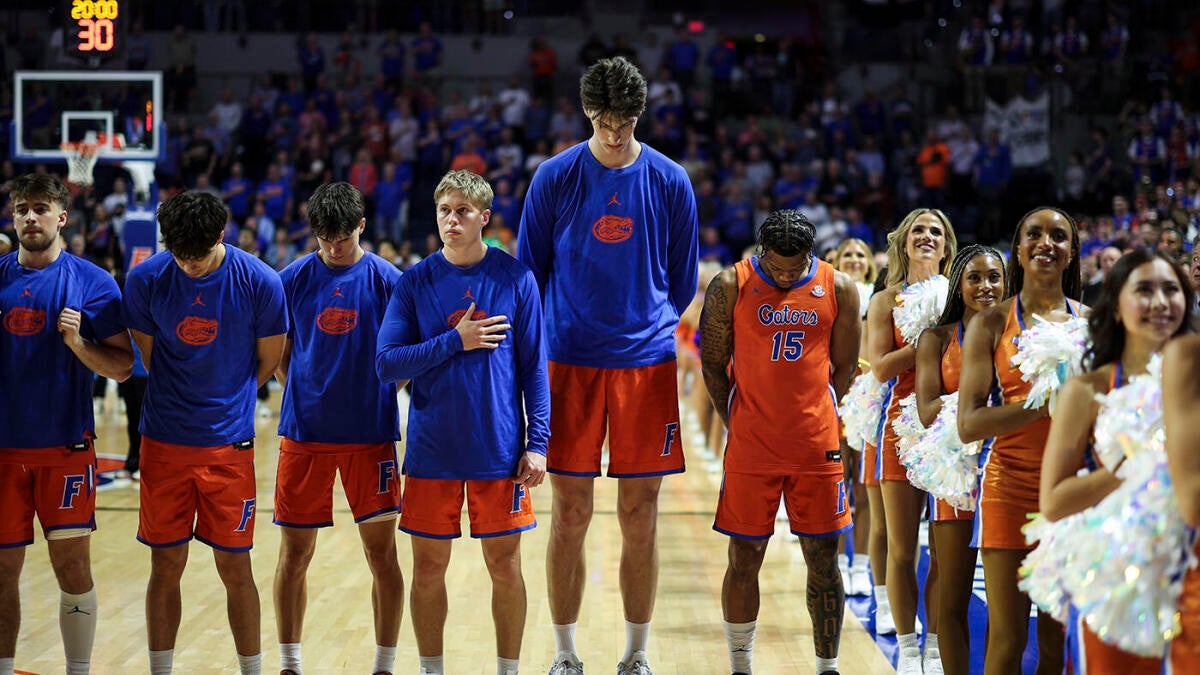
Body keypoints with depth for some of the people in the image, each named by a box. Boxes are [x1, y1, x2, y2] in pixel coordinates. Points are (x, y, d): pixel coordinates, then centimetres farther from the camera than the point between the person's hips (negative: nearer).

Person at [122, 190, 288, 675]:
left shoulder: (260, 283, -10)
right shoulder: (145, 280, -6)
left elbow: (267, 361, 4)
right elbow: (147, 354, 8)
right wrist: (182, 398, 11)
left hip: (229, 443, -1)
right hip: (164, 442, 1)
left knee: (235, 567, 2)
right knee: (166, 567, 6)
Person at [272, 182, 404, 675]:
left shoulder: (387, 280, -2)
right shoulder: (294, 279, 3)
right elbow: (278, 355, 12)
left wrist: (379, 395, -4)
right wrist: (303, 397, 4)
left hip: (370, 434, -1)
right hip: (304, 434, 1)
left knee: (380, 551, 0)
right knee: (295, 553, 6)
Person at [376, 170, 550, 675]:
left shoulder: (514, 278, 0)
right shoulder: (415, 282, 1)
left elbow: (533, 367, 1)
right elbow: (387, 365, -5)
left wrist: (537, 443, -5)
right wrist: (455, 340, -14)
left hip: (499, 450, -1)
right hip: (431, 452, 1)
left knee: (504, 565, 5)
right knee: (428, 568, 6)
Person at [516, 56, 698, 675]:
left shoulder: (670, 182, 2)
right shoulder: (556, 177, -1)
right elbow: (528, 271, 9)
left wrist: (649, 325, 9)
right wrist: (562, 328, 7)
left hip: (646, 363, 1)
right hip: (570, 363, -1)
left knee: (639, 521, 4)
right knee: (570, 518, 2)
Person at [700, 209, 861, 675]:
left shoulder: (838, 288, 1)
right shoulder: (730, 287, -4)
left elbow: (844, 367, 9)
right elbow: (713, 363, 2)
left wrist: (814, 418, 7)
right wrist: (739, 425, 1)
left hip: (817, 445, 1)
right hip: (750, 447, -1)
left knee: (823, 559, 5)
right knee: (744, 559, 4)